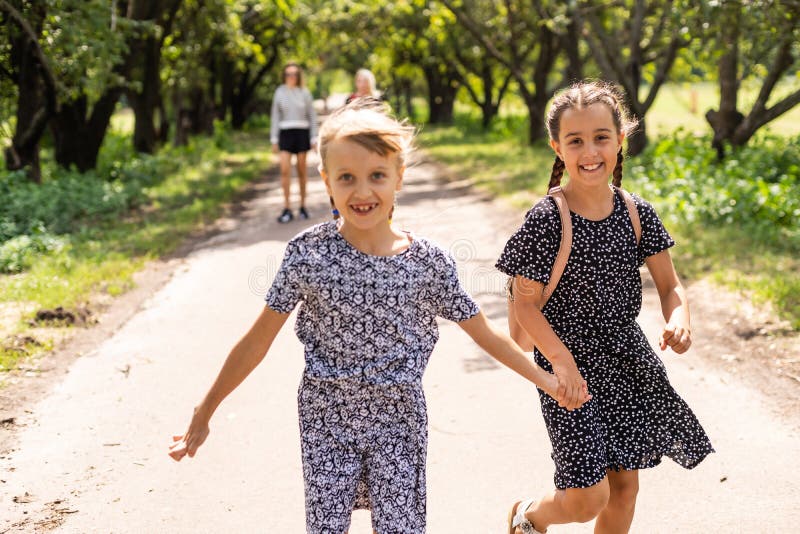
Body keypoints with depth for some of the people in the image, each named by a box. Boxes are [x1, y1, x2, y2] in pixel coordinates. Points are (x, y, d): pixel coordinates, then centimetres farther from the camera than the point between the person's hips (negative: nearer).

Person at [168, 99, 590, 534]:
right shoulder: (309, 253, -12)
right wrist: (203, 414, -4)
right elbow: (258, 339, -6)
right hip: (326, 419, 0)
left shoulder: (428, 262, -9)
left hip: (398, 420, 0)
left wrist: (546, 380, 4)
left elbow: (483, 333, 3)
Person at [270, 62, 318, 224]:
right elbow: (275, 116, 7)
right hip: (285, 133, 0)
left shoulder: (304, 93, 2)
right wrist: (274, 139, 3)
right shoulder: (279, 92, 4)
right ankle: (287, 209, -8)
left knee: (302, 170, 4)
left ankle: (303, 206, 16)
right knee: (285, 170, -10)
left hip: (302, 133, 0)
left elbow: (312, 116, 4)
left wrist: (314, 138, -2)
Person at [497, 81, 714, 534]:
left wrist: (679, 320, -18)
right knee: (588, 498, -8)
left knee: (625, 482, 12)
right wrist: (561, 360, -23)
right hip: (570, 362, -5)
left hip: (628, 362, 5)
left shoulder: (638, 214, -1)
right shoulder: (545, 220, -15)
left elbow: (670, 285, 4)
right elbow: (526, 304, -12)